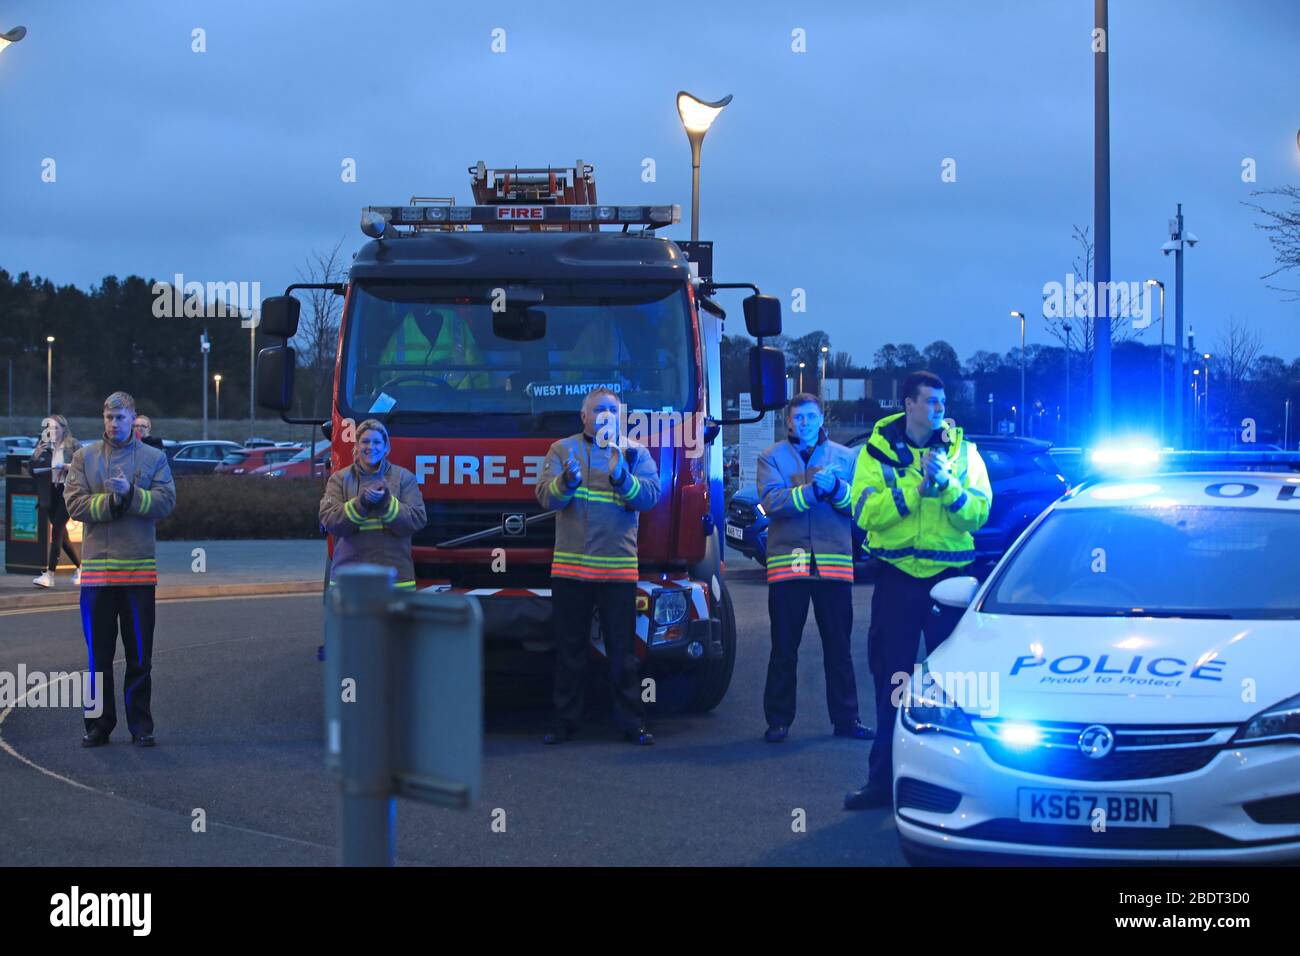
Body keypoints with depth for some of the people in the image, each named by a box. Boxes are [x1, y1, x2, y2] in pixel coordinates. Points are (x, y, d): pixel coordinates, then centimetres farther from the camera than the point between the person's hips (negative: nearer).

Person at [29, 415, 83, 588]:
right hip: (49, 493, 5)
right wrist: (35, 456, -9)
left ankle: (50, 574, -17)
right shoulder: (43, 446, 9)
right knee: (61, 533, 10)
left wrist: (69, 467, -19)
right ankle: (80, 566, 27)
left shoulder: (73, 446, -2)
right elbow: (32, 470, 9)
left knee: (57, 530, -14)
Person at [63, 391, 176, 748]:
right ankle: (99, 724, 13)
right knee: (99, 654, 6)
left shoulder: (154, 458, 5)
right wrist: (114, 500, -14)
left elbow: (166, 502, -6)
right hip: (96, 568, 1)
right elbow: (75, 504, -4)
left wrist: (130, 492, -18)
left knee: (140, 655, 4)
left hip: (139, 569, -1)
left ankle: (140, 725, 11)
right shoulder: (84, 457, 7)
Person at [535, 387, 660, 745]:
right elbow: (545, 496, -4)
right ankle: (565, 722, 14)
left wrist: (622, 477, -24)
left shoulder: (635, 453, 8)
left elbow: (650, 495, -6)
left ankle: (632, 723, 6)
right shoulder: (562, 450, 9)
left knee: (622, 650, 1)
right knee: (570, 649, 7)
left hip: (618, 567, -1)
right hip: (570, 568, 1)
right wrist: (567, 480, -25)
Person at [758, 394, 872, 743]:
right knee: (784, 648, 4)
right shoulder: (772, 458, 6)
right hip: (787, 564, -1)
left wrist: (836, 488, -17)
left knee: (839, 647, 6)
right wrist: (813, 488, -20)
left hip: (834, 564, 1)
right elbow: (771, 501, -11)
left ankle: (846, 718, 12)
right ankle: (778, 720, 11)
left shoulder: (844, 457, 11)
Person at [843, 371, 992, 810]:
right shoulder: (878, 450, 3)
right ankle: (884, 778, 10)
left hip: (949, 575, 0)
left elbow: (979, 513, -3)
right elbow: (865, 512, -10)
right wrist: (916, 487, -17)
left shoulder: (962, 451, 5)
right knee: (891, 679, 4)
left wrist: (947, 486, -18)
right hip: (897, 577, 0)